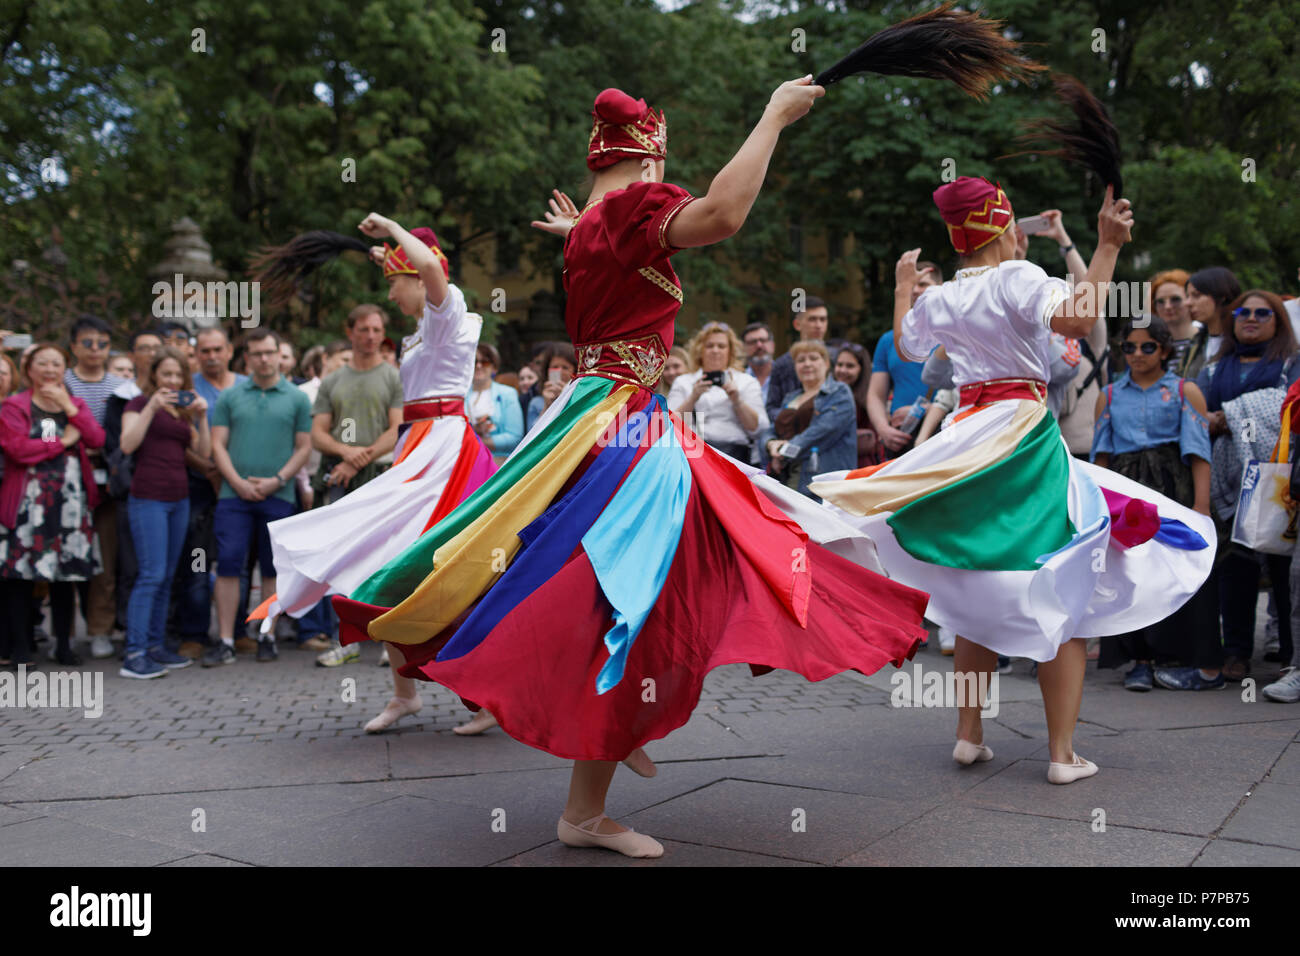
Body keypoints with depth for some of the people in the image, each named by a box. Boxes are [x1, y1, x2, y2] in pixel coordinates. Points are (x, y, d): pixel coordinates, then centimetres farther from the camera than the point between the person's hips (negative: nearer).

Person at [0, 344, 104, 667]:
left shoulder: (77, 405, 16)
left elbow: (97, 440, -2)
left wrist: (68, 407, -5)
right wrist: (63, 441, -7)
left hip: (71, 499, 4)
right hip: (28, 501, -3)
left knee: (66, 574, 6)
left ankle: (64, 646, 13)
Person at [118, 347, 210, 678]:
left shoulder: (184, 410, 18)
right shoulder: (140, 403, 1)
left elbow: (204, 452, 8)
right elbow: (127, 444, -15)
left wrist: (201, 417, -4)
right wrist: (152, 407, -18)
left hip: (179, 498, 7)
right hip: (148, 497, -7)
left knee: (166, 577, 9)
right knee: (151, 575, -12)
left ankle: (155, 645, 16)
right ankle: (134, 655, -11)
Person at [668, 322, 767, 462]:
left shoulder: (747, 381, 20)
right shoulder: (683, 382, 21)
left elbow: (758, 429, 7)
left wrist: (737, 400, -7)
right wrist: (693, 398, -7)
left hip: (733, 447, -2)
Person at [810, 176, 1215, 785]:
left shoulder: (937, 300, 8)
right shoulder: (1016, 278, -9)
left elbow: (905, 349, 28)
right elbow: (1077, 318, -25)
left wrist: (902, 289, 41)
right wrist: (1107, 246, -19)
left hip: (965, 447, 6)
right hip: (1026, 440, -6)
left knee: (977, 596, 16)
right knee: (1060, 598, 2)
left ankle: (968, 736, 19)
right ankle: (1062, 752, 2)